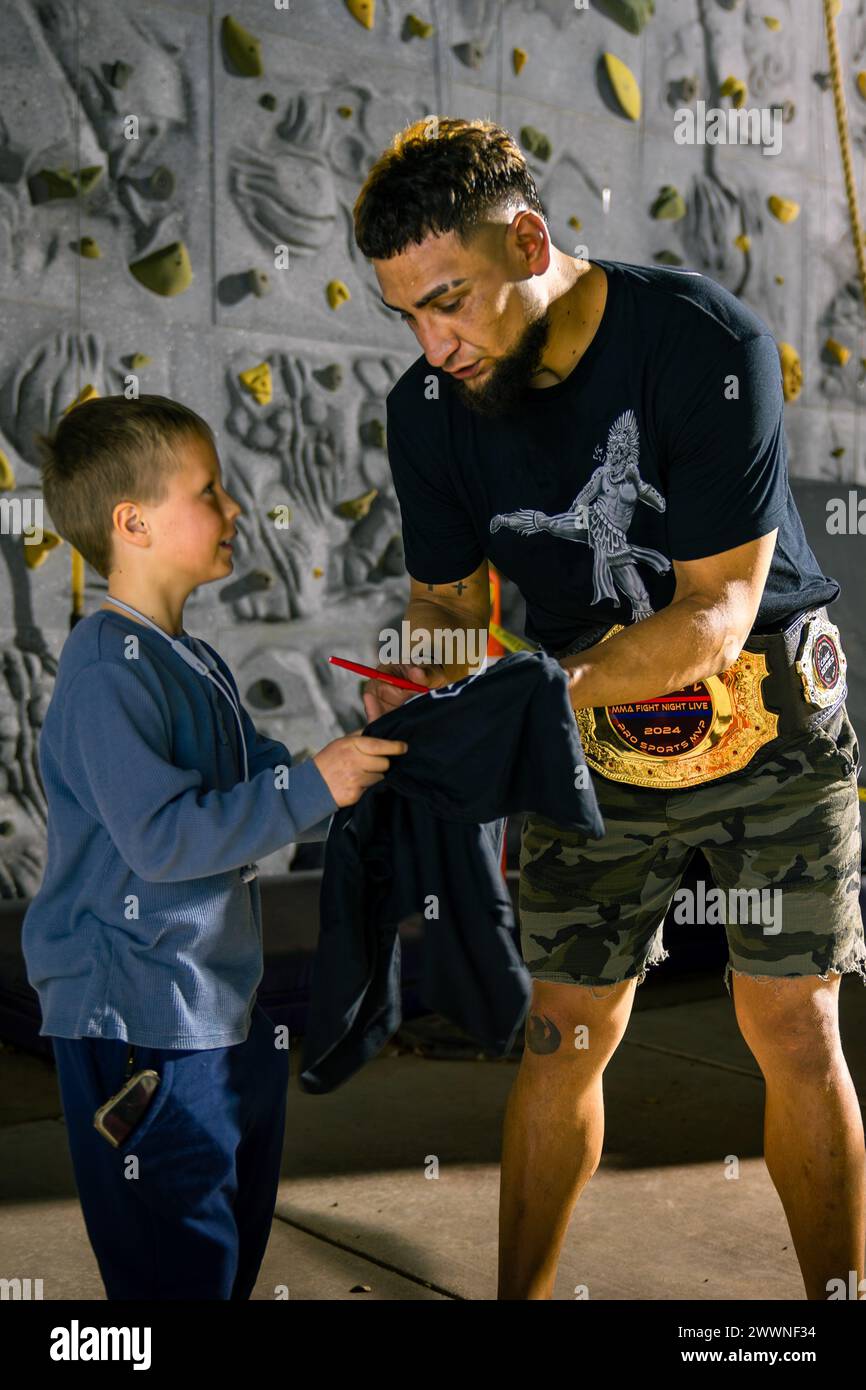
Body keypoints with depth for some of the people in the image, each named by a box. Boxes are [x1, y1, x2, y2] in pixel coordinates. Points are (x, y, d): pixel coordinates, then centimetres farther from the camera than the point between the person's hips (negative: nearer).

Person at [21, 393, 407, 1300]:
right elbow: (162, 835, -27)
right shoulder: (108, 671, -19)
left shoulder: (194, 664, 12)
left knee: (236, 1251, 21)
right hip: (142, 1030, -10)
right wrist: (312, 786, -22)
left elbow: (258, 795, 21)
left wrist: (357, 754, 7)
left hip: (227, 1012, 10)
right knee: (179, 1268, 2)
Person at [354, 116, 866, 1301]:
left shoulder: (708, 344, -23)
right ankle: (520, 1294, 22)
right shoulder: (428, 410, -9)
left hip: (768, 723, -2)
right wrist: (426, 682, -18)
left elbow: (716, 611, -23)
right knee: (563, 1036, 5)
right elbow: (449, 595, 4)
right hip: (593, 738, 3)